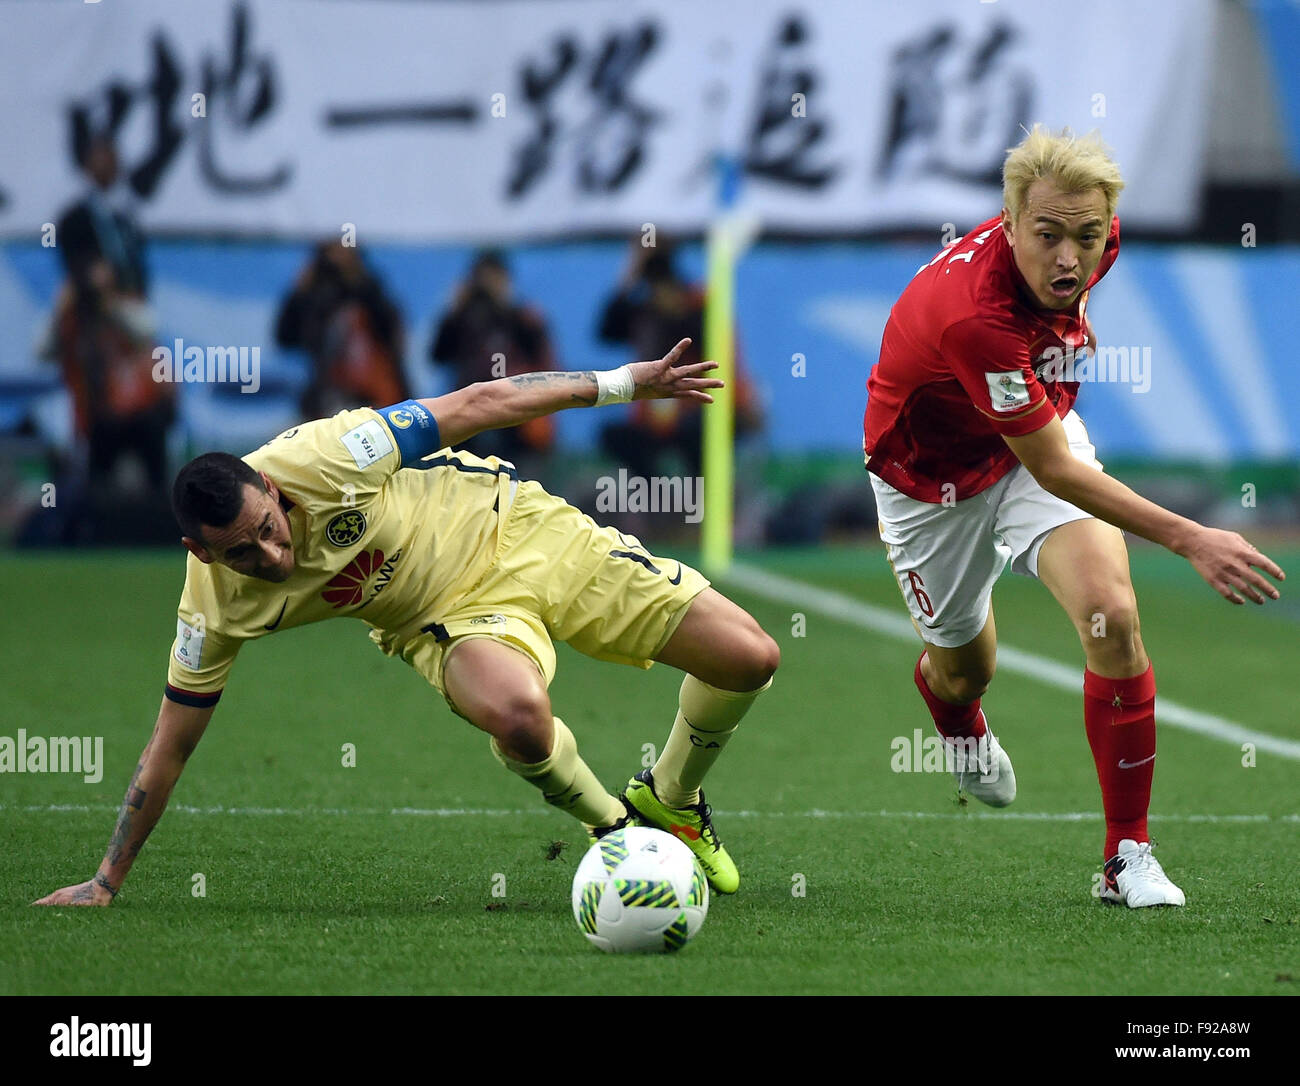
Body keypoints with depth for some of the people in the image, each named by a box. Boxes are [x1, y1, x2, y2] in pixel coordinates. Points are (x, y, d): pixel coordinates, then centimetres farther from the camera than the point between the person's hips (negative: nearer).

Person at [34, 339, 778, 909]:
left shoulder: (320, 459, -30)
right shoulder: (215, 609, -21)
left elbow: (477, 405, -18)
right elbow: (168, 750, -10)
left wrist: (621, 383, -15)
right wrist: (107, 882, -8)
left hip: (515, 533, 0)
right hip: (449, 617, 0)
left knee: (750, 659, -7)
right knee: (515, 712, -39)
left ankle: (670, 802, 25)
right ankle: (613, 828, -5)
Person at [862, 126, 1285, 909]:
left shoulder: (1093, 238, -23)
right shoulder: (974, 314, -42)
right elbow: (1053, 470, -36)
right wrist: (1191, 540, -39)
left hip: (1041, 429, 4)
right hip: (935, 476, -4)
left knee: (1112, 616, -21)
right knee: (963, 668, 16)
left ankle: (1129, 854, -10)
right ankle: (962, 725, 58)